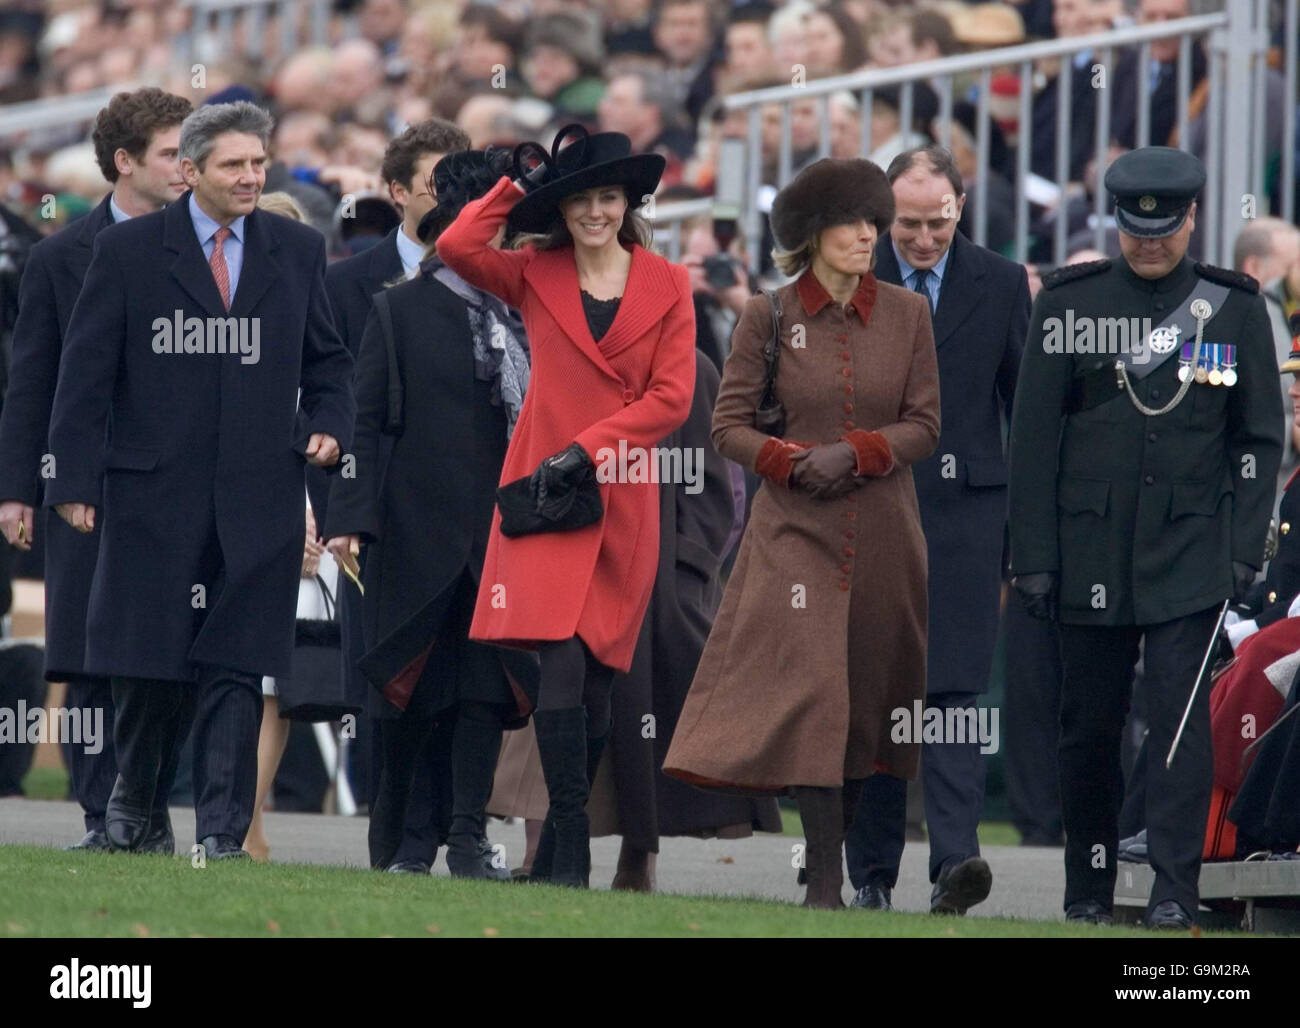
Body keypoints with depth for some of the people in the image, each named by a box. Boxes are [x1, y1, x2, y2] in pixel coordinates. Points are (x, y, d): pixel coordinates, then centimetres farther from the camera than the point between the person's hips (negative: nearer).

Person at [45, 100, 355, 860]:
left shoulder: (298, 252, 10)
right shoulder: (129, 251, 2)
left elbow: (328, 362, 18)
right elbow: (87, 372, 2)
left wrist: (330, 426, -2)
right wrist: (74, 480, -4)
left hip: (259, 496, 1)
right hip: (153, 491, -1)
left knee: (236, 668, -3)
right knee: (149, 663, 3)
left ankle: (223, 830, -2)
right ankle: (133, 798, 25)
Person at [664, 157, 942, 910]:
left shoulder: (907, 314, 3)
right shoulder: (770, 317, -2)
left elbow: (926, 425, 2)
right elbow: (729, 425, 1)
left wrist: (856, 453, -14)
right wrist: (793, 462, -16)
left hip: (883, 529, 3)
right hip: (797, 528, -3)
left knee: (873, 689, 6)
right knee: (811, 682, -14)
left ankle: (843, 839, 21)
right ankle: (825, 883, -18)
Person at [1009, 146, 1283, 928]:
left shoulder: (1235, 308, 5)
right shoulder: (1070, 303, 5)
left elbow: (1260, 438, 8)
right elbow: (1034, 434, 5)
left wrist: (1245, 548, 0)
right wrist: (1034, 555, 0)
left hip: (1191, 547, -1)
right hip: (1091, 550, 1)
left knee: (1180, 709, -12)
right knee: (1089, 721, 5)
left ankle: (1176, 889, -12)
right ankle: (1089, 889, 17)